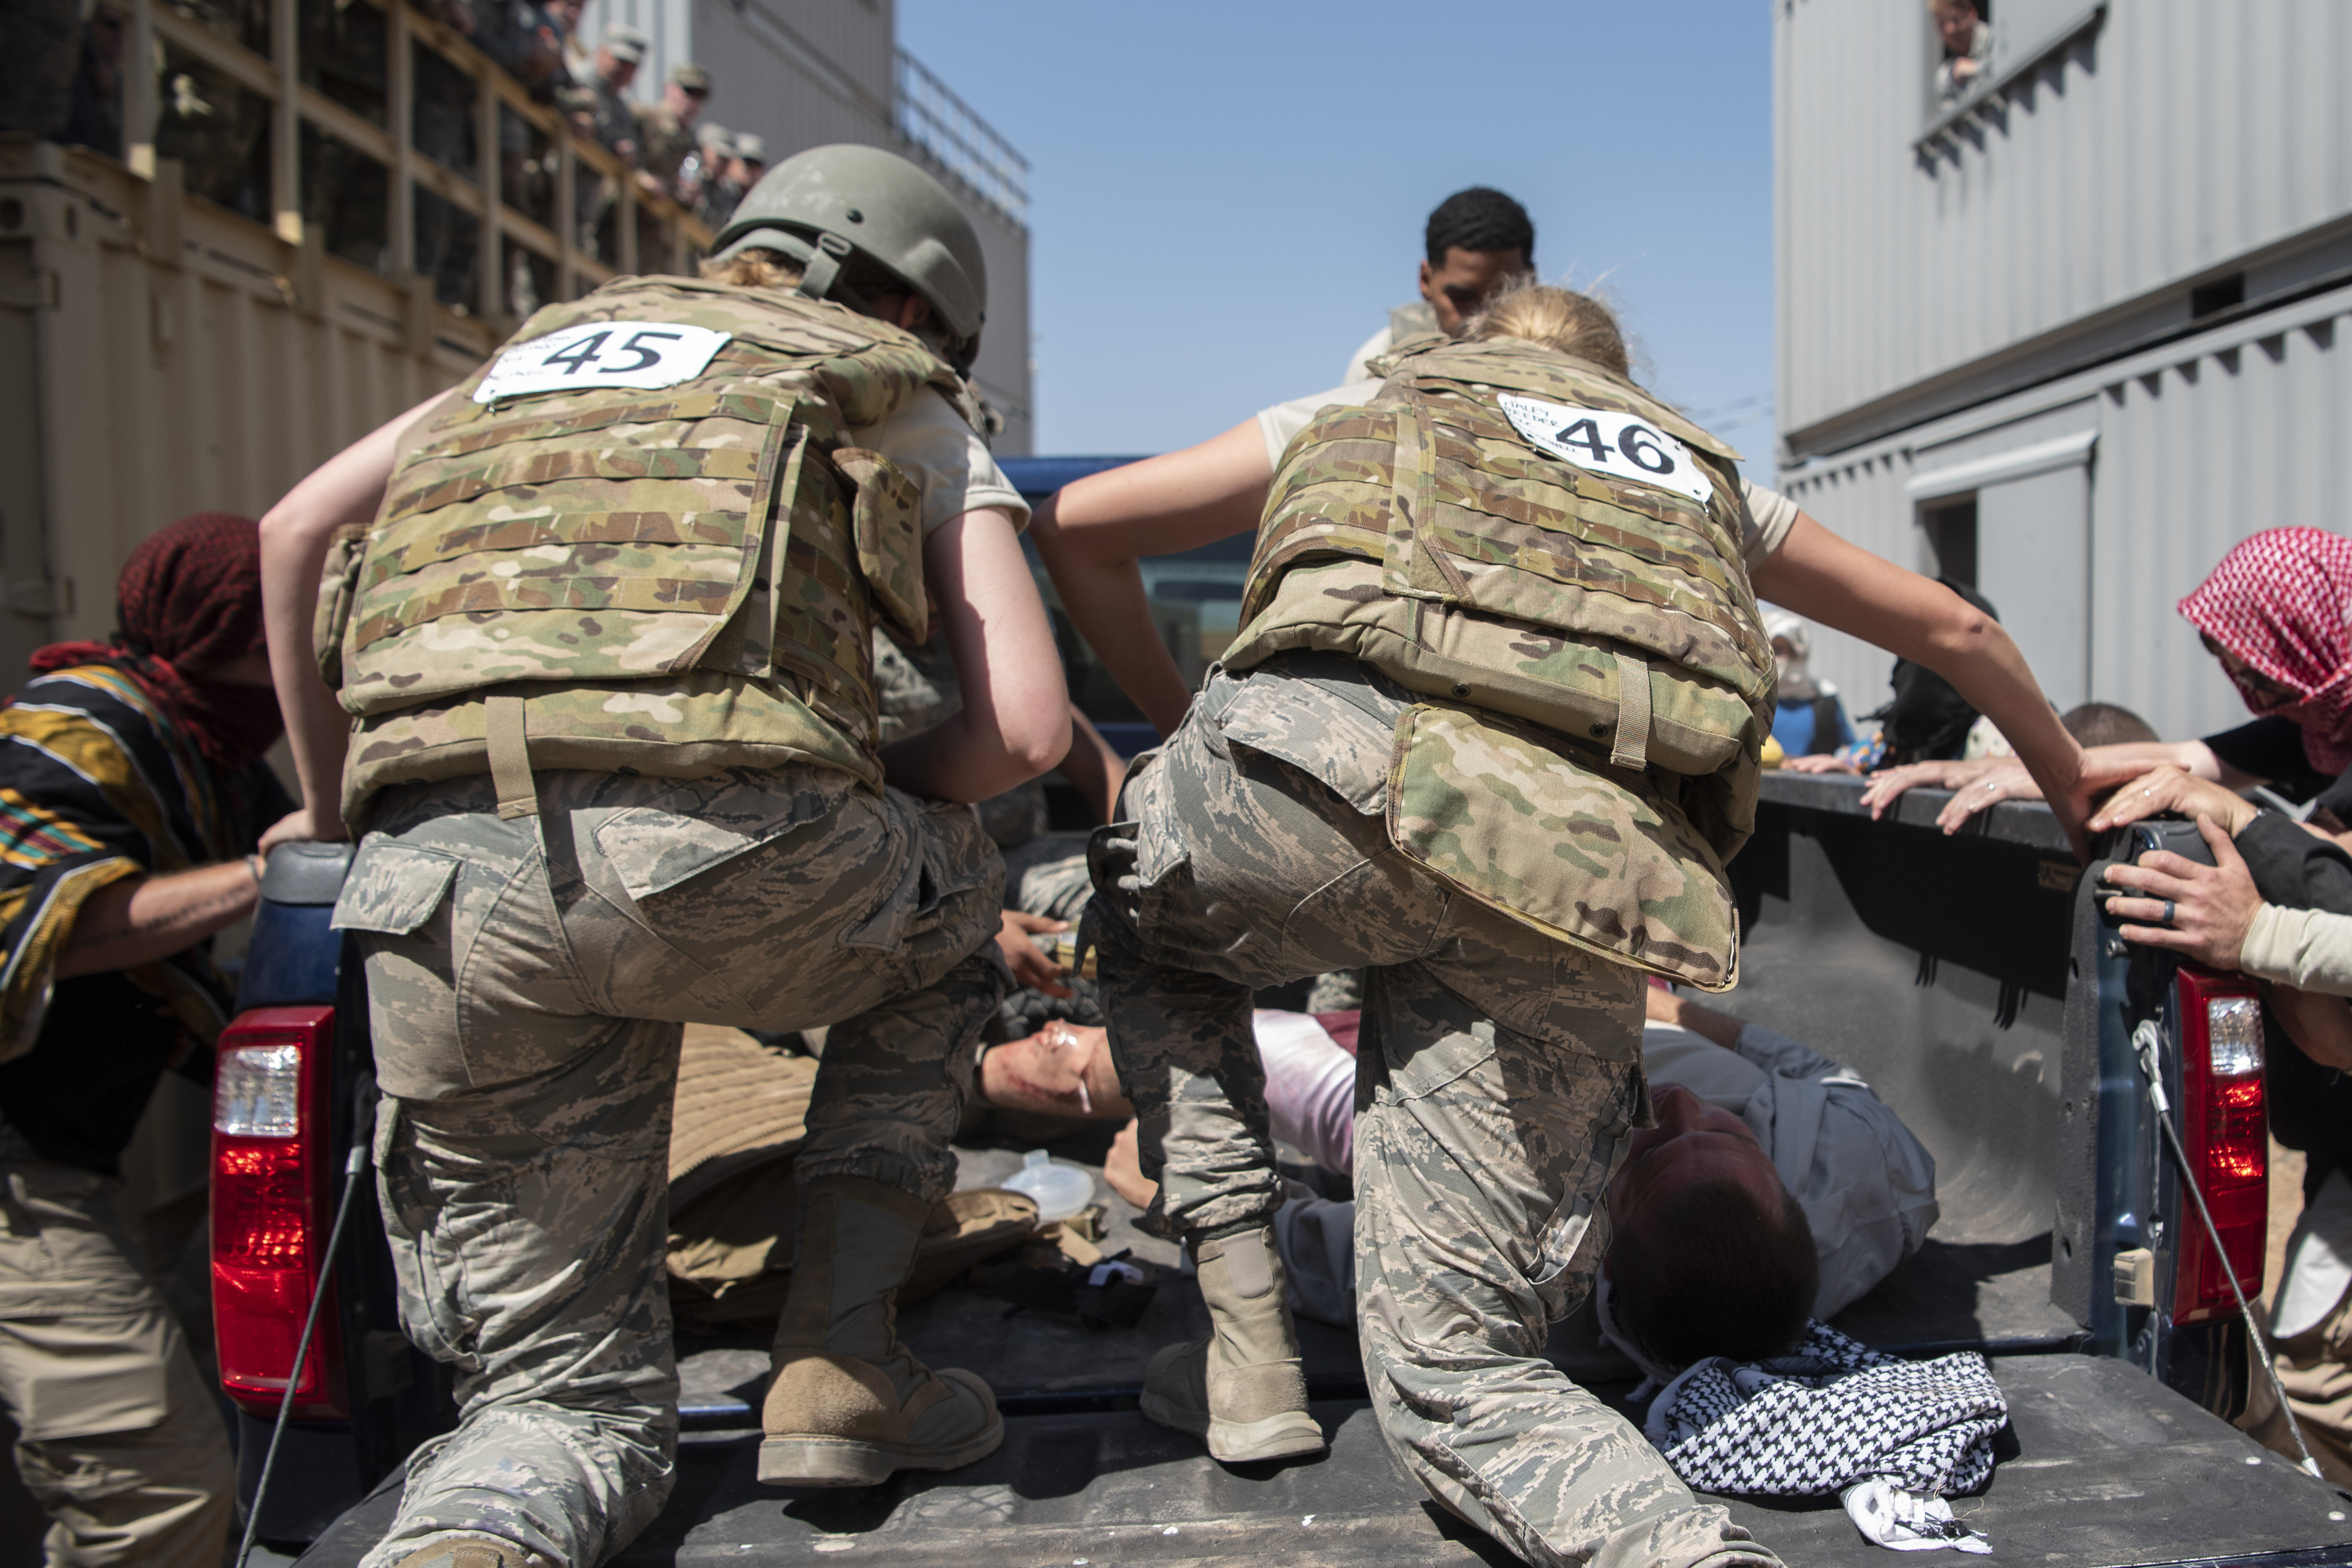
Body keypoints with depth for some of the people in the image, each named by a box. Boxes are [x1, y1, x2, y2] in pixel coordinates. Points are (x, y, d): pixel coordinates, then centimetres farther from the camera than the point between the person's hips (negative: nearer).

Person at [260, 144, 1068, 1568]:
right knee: (948, 900, 32)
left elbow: (296, 531, 26)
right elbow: (1029, 726, 11)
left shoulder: (554, 338, 34)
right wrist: (852, 798, 28)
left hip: (439, 880, 4)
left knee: (573, 1395, 20)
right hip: (710, 847, -4)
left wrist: (336, 814, 33)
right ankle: (842, 1368, 23)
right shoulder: (907, 405, 22)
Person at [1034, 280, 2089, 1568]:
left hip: (1341, 754, -2)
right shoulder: (1706, 470, 39)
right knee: (1451, 1371, 14)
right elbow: (1953, 628, 48)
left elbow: (1075, 528, 36)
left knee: (1142, 911, 34)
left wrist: (1175, 719, 48)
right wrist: (2074, 795, 64)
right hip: (1585, 886, 2)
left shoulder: (1365, 407, 34)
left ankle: (1246, 1348, 23)